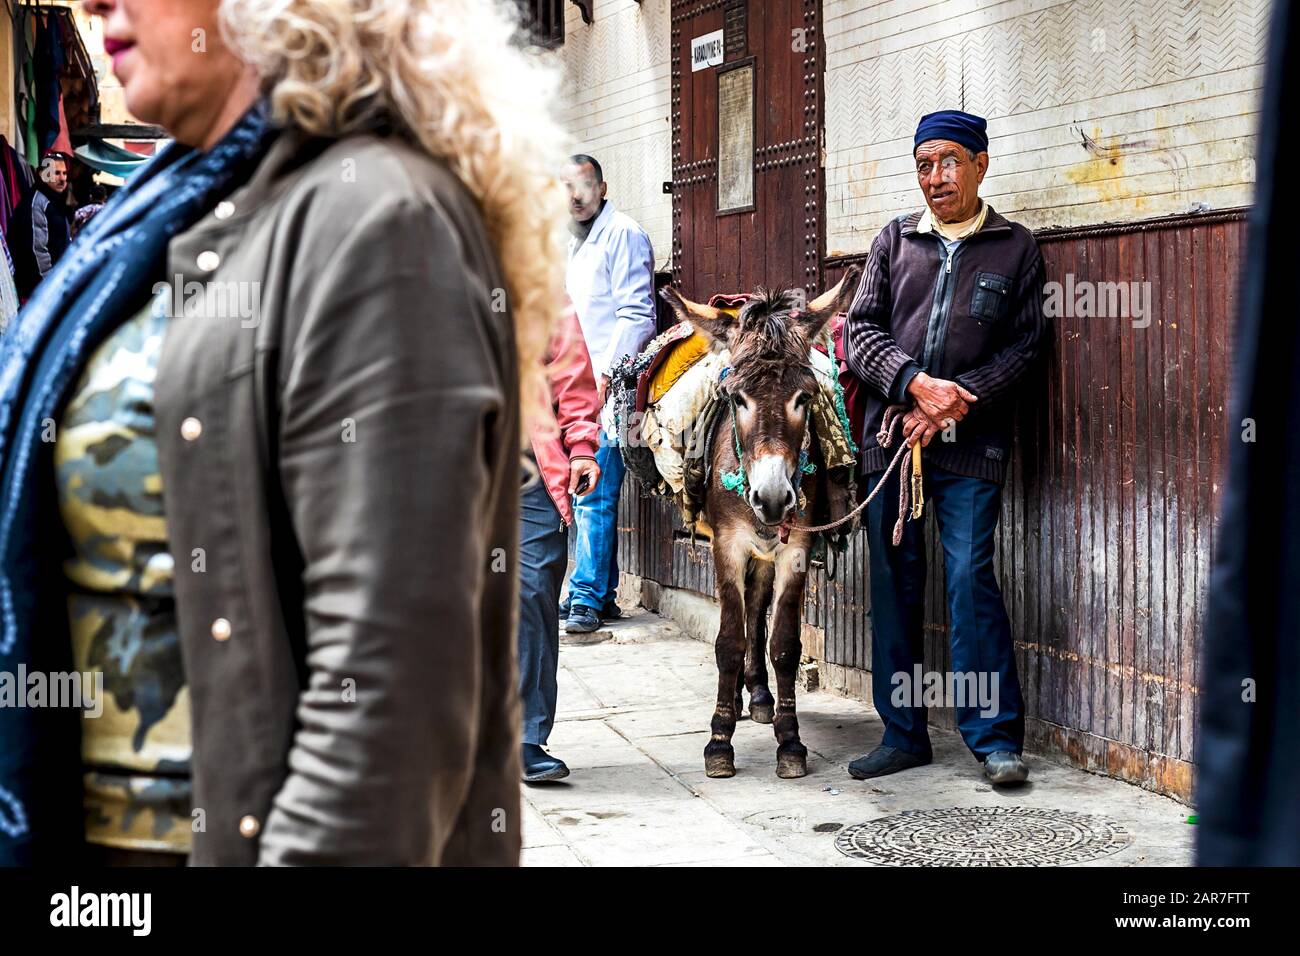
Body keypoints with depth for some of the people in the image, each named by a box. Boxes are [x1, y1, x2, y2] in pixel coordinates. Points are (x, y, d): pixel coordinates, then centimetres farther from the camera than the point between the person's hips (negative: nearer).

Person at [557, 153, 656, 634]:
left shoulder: (623, 234, -6)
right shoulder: (572, 244, 21)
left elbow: (636, 314, -13)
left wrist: (609, 374, -20)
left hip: (606, 387, -9)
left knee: (595, 494, -10)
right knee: (586, 493, 11)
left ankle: (586, 598, -9)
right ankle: (600, 594, 17)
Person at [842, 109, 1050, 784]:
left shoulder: (1017, 248, 6)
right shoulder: (896, 240, 13)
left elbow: (1025, 344, 0)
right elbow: (861, 329, 6)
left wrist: (954, 402, -12)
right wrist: (916, 384, -11)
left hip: (969, 446, -3)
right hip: (889, 437, 3)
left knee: (970, 578, -10)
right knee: (893, 584, 7)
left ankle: (995, 736, 1)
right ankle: (903, 734, 17)